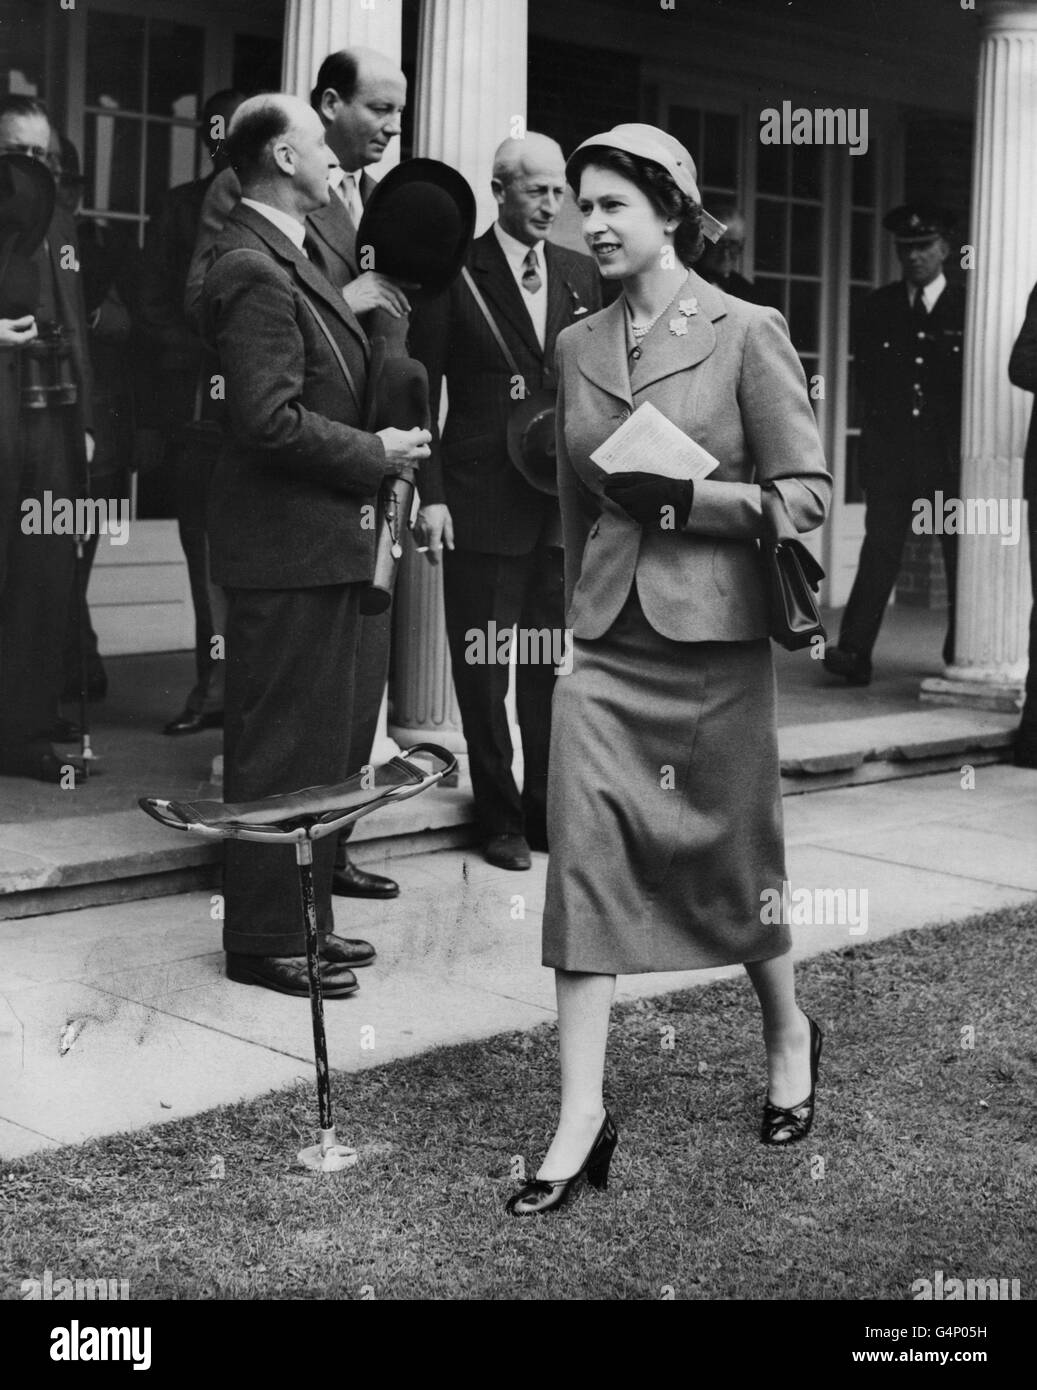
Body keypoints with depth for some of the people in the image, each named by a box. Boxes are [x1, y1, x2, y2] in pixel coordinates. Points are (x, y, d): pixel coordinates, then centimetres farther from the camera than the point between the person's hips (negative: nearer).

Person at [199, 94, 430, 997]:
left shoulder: (288, 260, 16)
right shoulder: (252, 271, -17)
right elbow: (269, 419, -24)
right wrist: (377, 455, -15)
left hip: (321, 542, 11)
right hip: (286, 548, -11)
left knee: (319, 742, 17)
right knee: (280, 748, -2)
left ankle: (304, 918, 28)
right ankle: (264, 940, 8)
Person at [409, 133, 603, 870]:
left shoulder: (581, 275, 10)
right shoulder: (454, 272, -2)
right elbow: (421, 389, -4)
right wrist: (430, 495, -10)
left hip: (566, 504, 4)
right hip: (483, 503, -4)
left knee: (556, 667, 10)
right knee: (483, 672, 5)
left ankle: (548, 809, 22)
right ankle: (500, 817, 17)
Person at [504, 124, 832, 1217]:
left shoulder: (746, 334, -5)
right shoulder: (577, 346, 9)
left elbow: (807, 493, -7)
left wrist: (681, 499, -17)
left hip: (715, 636, -3)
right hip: (606, 643, 4)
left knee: (729, 851, 10)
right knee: (584, 850, -7)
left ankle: (788, 1034, 38)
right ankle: (581, 1118, -3)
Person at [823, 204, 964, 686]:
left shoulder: (968, 306, 3)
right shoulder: (879, 305, 11)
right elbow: (866, 373, 17)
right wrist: (886, 415, 9)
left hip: (950, 452, -1)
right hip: (890, 450, 1)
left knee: (960, 554, 4)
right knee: (879, 549, -7)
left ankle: (960, 658, 13)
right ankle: (855, 653, -14)